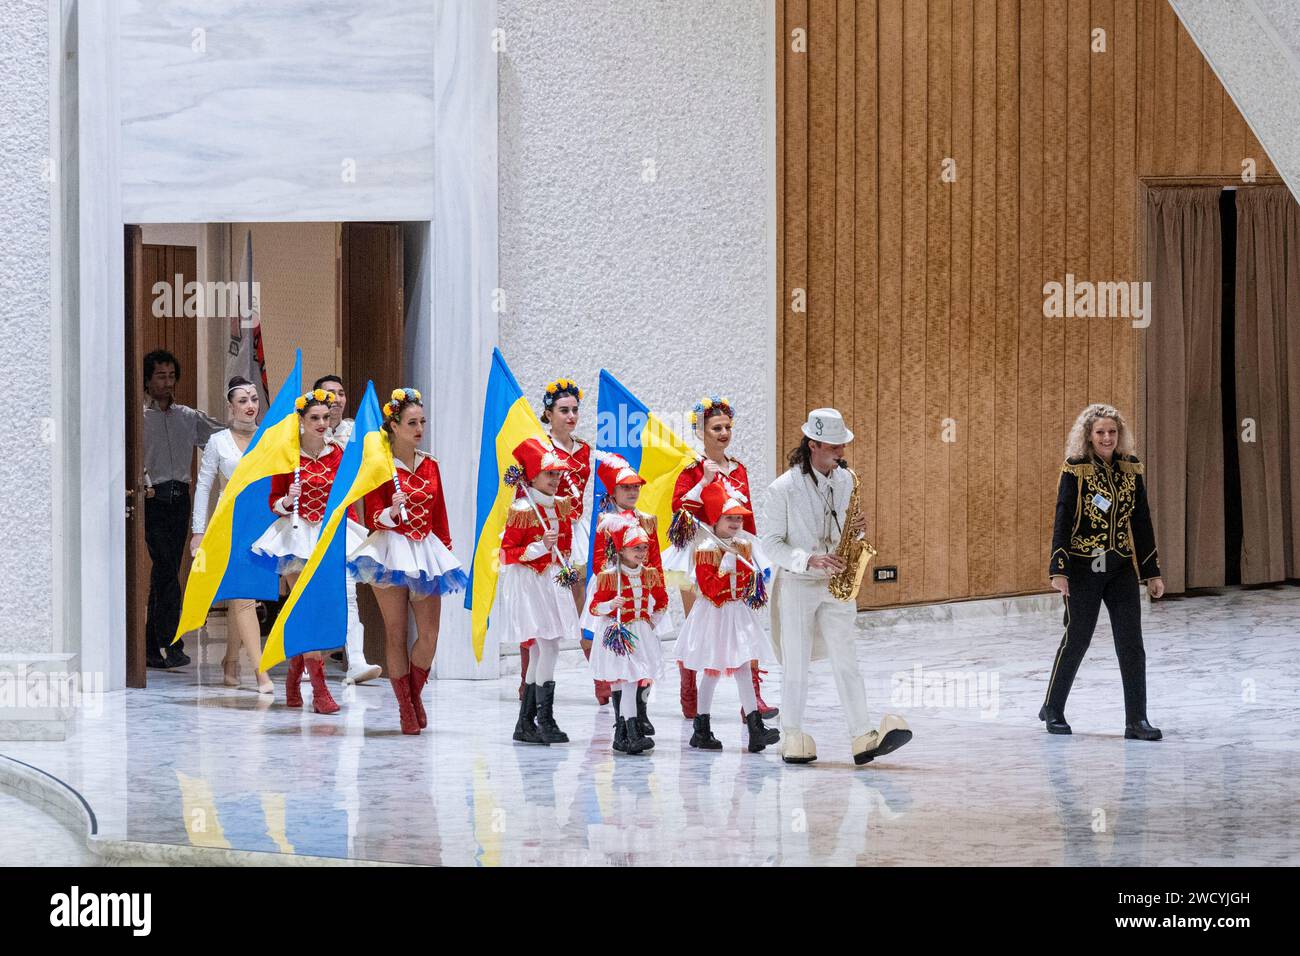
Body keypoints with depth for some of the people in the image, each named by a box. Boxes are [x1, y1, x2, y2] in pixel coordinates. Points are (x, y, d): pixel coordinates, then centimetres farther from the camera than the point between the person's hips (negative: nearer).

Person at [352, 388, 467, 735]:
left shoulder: (430, 465, 11)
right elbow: (373, 519, -5)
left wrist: (447, 552, 16)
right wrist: (392, 512, -25)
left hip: (426, 550, 4)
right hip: (391, 549, -4)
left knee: (429, 634, -3)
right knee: (396, 633, -1)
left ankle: (415, 694, 20)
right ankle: (405, 708, 8)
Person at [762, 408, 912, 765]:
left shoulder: (846, 481, 5)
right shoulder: (784, 488, -10)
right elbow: (771, 542, -9)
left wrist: (855, 530, -7)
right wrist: (809, 560, -22)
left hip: (836, 585, 4)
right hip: (796, 585, -4)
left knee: (846, 661, -2)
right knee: (796, 663, 3)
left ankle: (863, 738, -8)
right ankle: (792, 737, 12)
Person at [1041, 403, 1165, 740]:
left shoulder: (1131, 469, 6)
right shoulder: (1075, 470, -6)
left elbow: (1142, 522, 11)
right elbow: (1062, 521, -8)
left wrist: (1152, 572, 10)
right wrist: (1059, 570, -14)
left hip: (1122, 567, 4)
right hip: (1083, 569, -4)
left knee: (1131, 642, -3)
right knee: (1076, 638, 4)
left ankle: (1136, 720, -1)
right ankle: (1053, 709, 22)